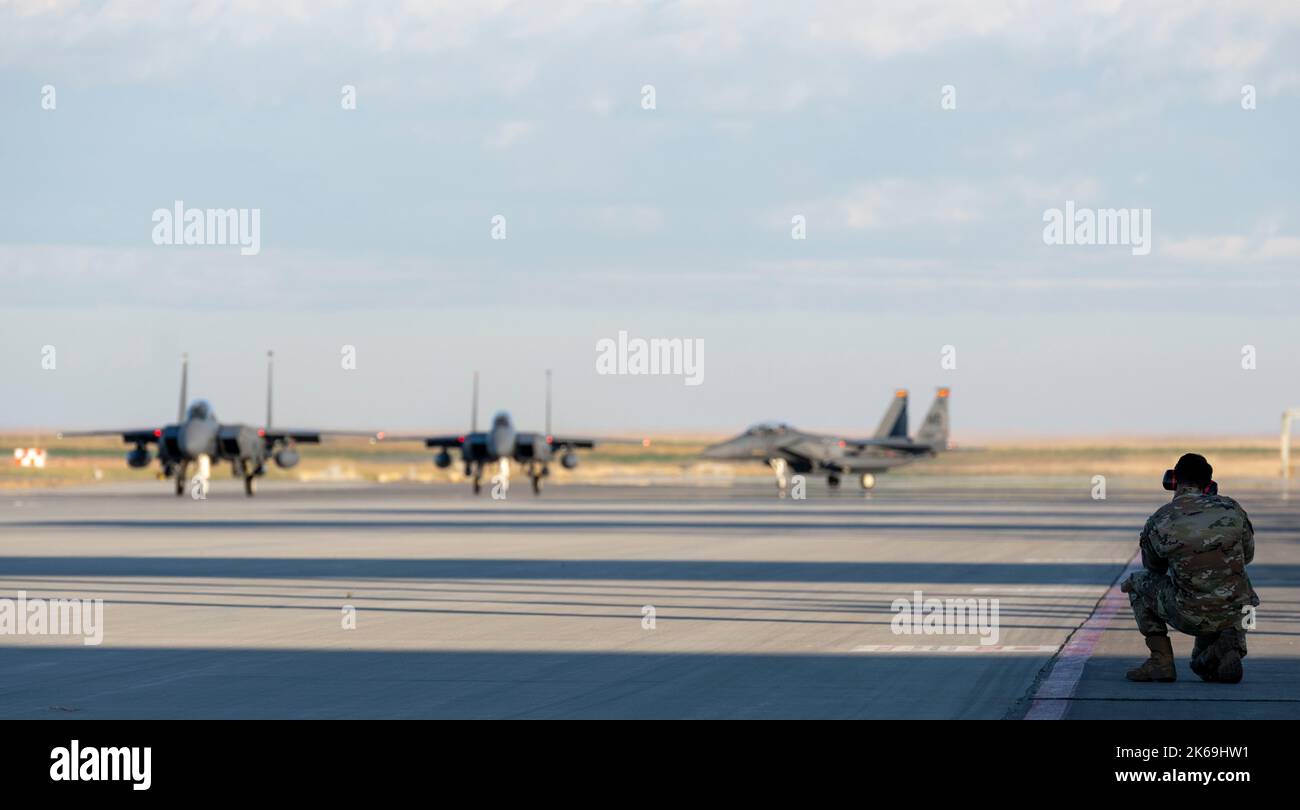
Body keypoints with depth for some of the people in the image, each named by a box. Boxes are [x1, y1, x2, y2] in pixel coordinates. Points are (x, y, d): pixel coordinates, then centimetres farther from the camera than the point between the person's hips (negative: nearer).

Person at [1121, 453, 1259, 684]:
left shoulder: (1157, 522, -4)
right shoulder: (1232, 509, 1)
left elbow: (1153, 568, 16)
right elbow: (1248, 555, 17)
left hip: (1190, 617, -3)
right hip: (1234, 614, 3)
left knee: (1138, 582, 22)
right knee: (1203, 666, 34)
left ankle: (1161, 658, 13)